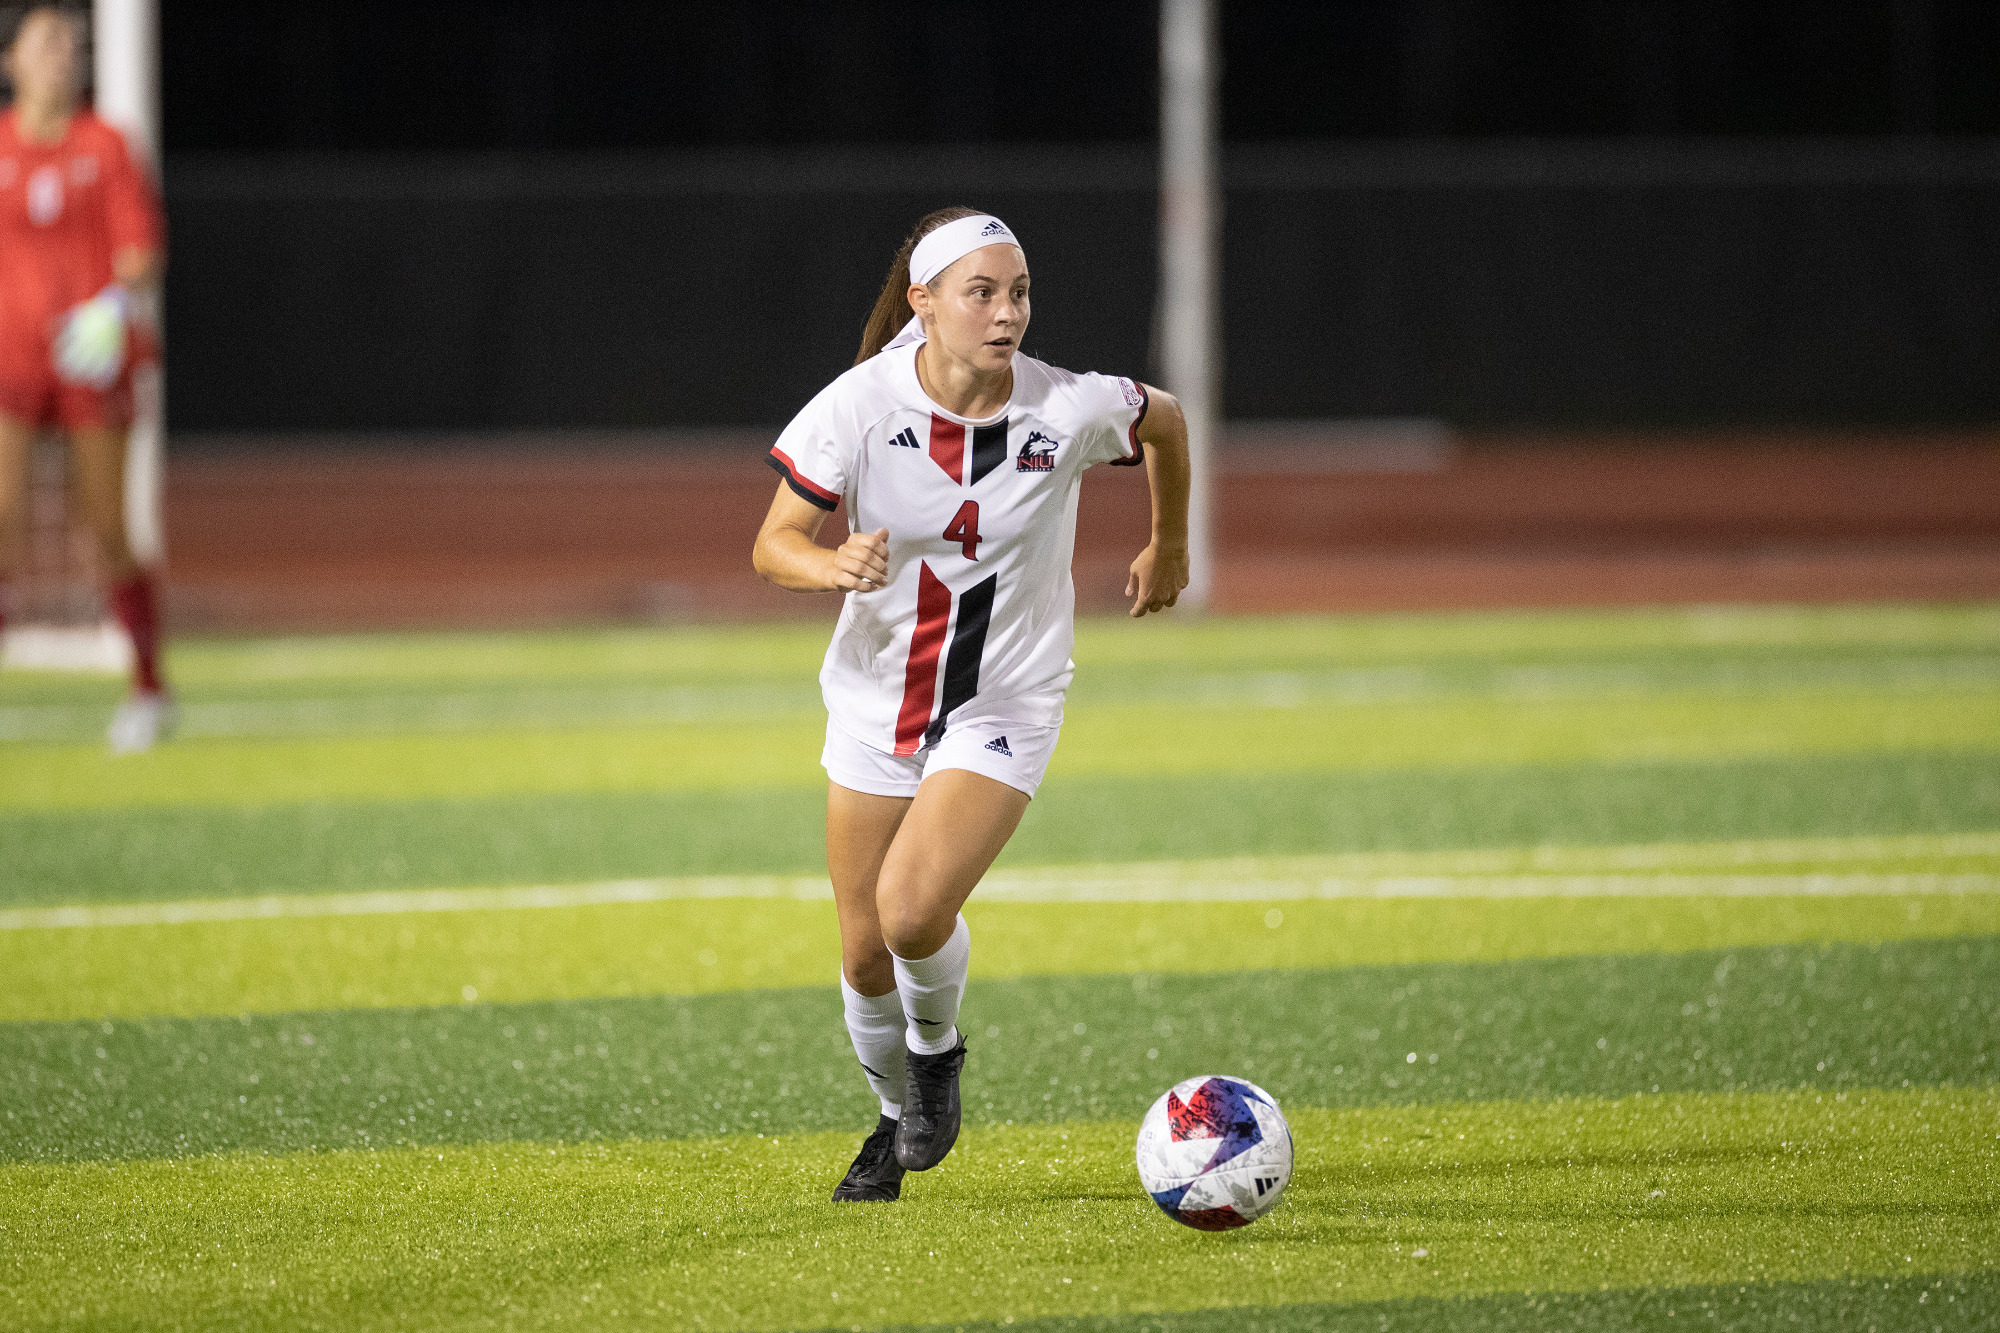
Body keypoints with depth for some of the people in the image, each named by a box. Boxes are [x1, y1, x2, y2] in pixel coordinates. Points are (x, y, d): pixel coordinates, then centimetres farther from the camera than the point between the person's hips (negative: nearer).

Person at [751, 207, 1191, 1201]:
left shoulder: (1069, 409, -15)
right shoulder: (859, 405, -15)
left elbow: (1163, 420, 7)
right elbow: (773, 546, -11)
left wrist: (1168, 546, 21)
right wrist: (833, 565, -34)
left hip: (1004, 706, -2)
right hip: (877, 701, 2)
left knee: (912, 911, -24)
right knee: (864, 957, 6)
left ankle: (938, 1048, 10)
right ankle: (898, 1114, 36)